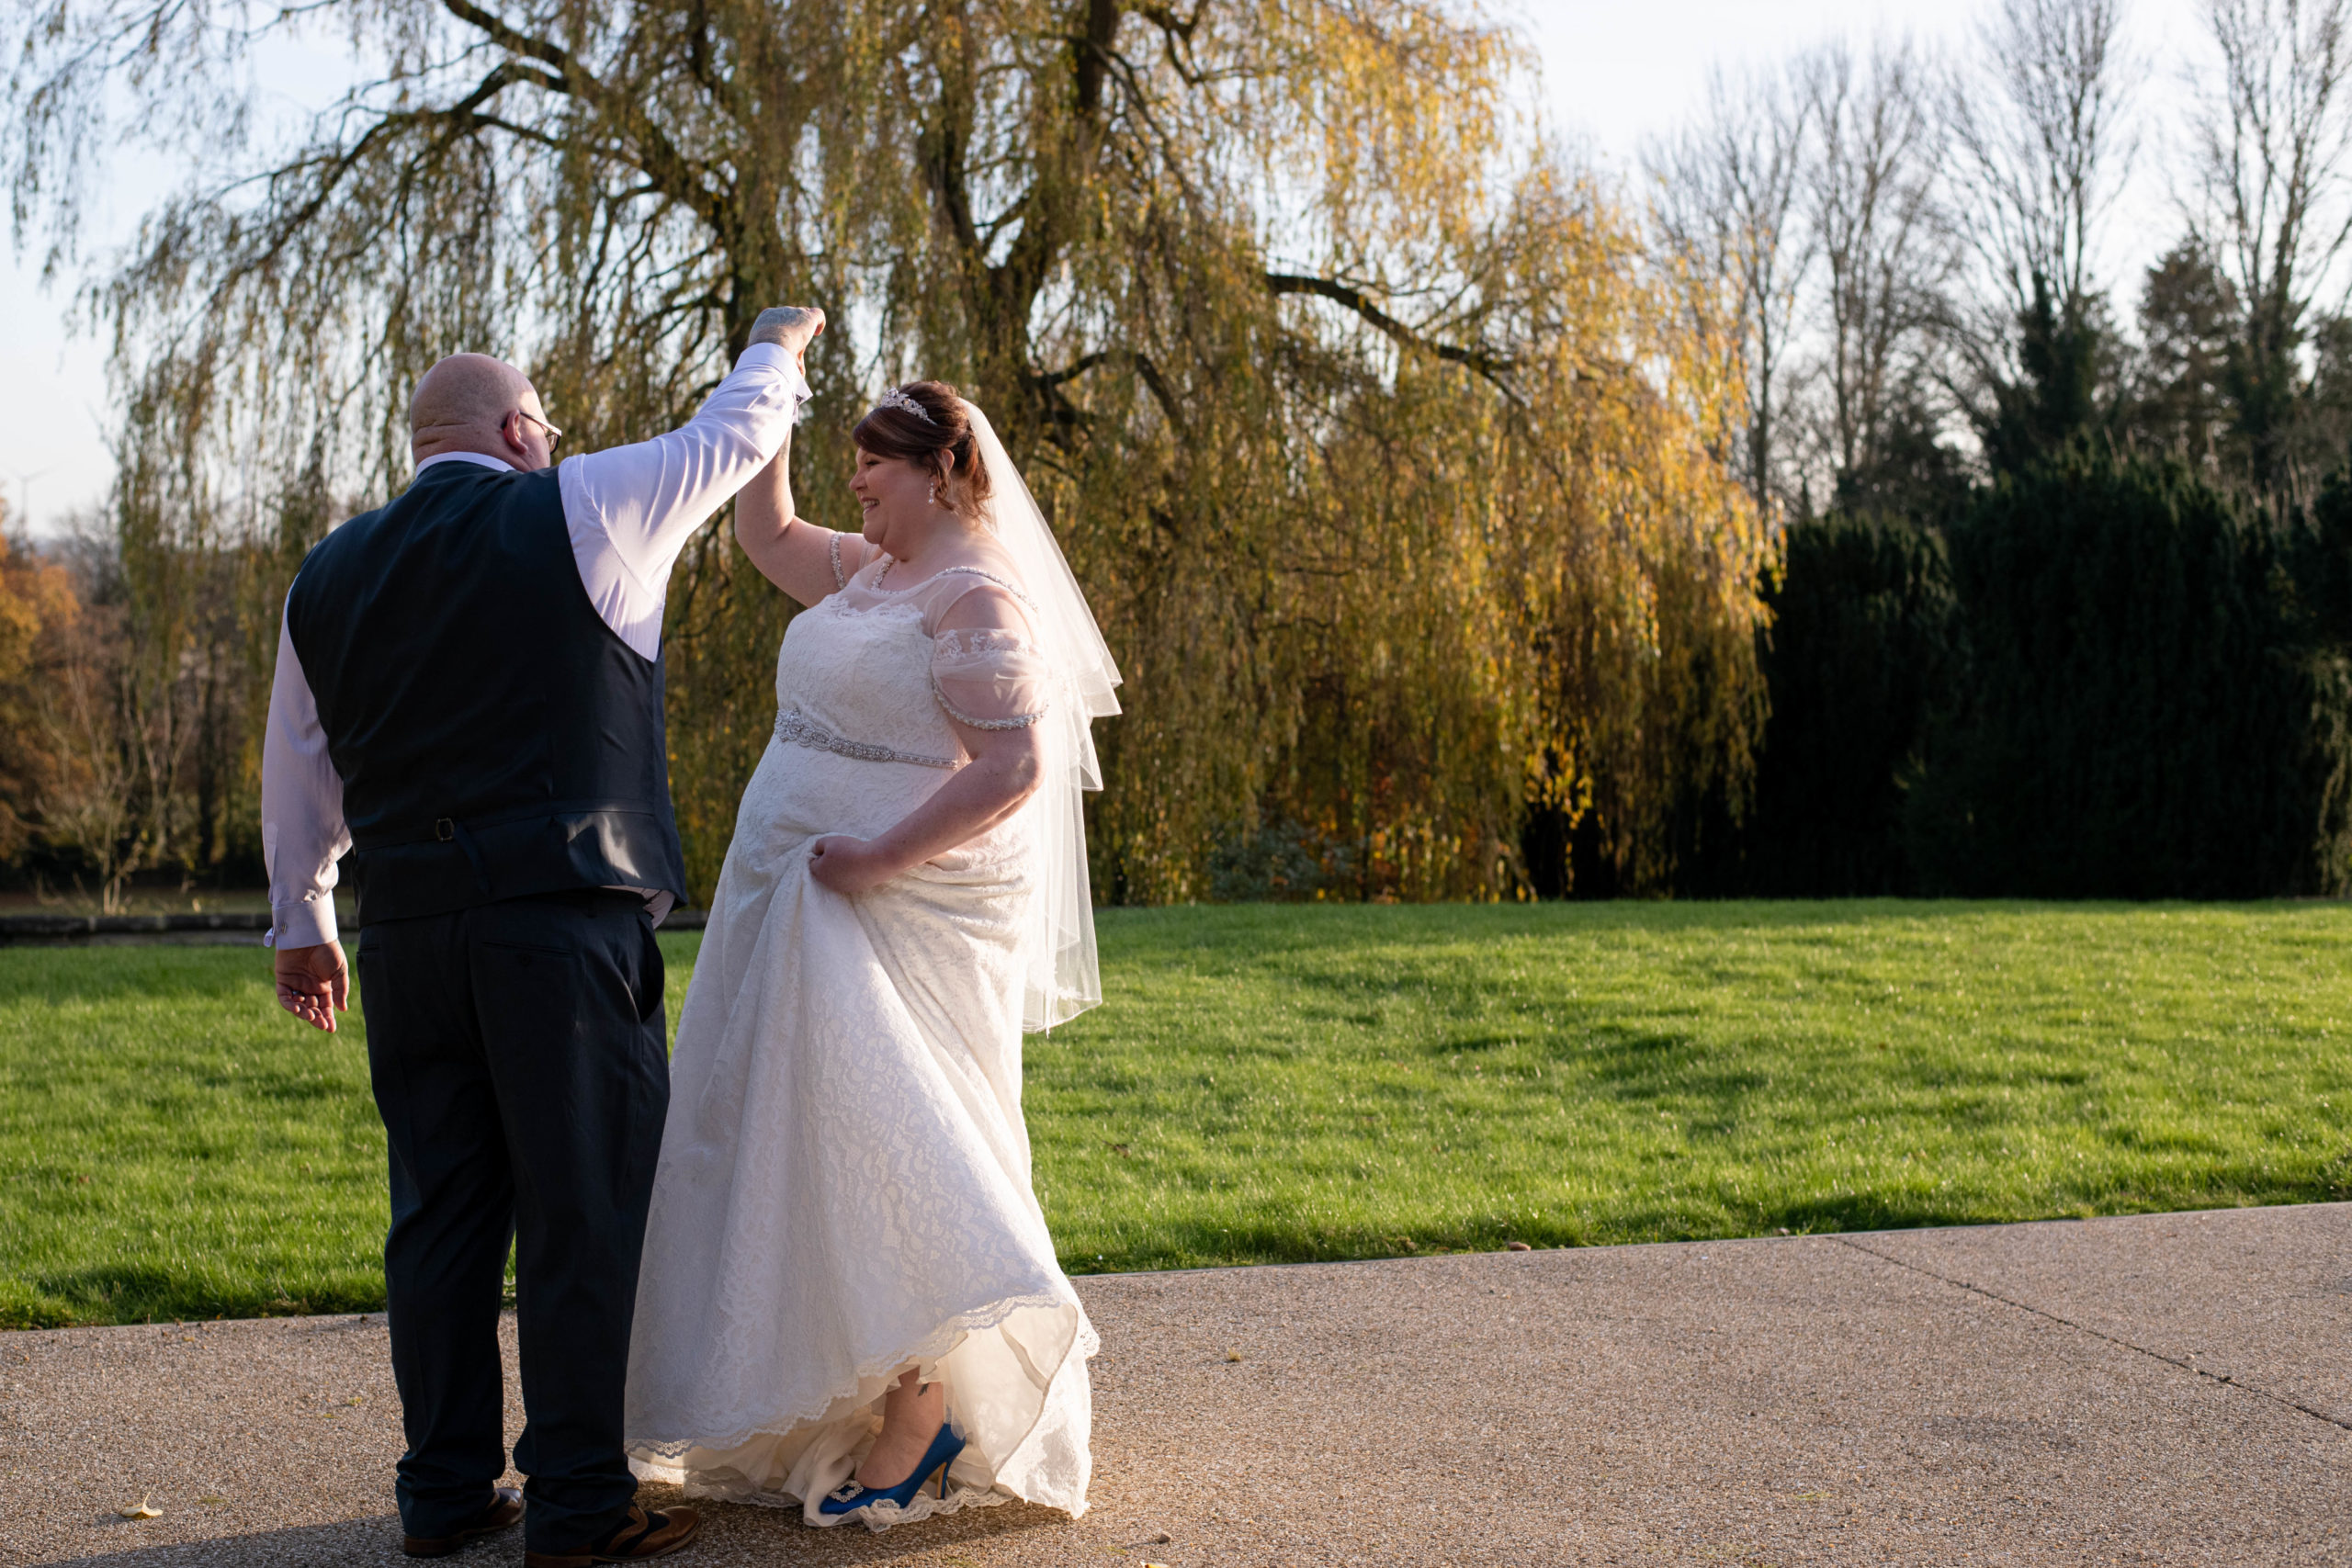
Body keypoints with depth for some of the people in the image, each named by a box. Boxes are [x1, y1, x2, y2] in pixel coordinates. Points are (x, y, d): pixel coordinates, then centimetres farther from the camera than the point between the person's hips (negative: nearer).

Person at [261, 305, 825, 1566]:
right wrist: (777, 349, 32)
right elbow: (732, 439, 11)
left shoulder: (329, 575, 14)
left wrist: (302, 923, 32)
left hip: (407, 933, 6)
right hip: (564, 923, -6)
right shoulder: (578, 515, -2)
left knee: (441, 1210, 11)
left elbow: (297, 773, 21)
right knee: (585, 1211, 0)